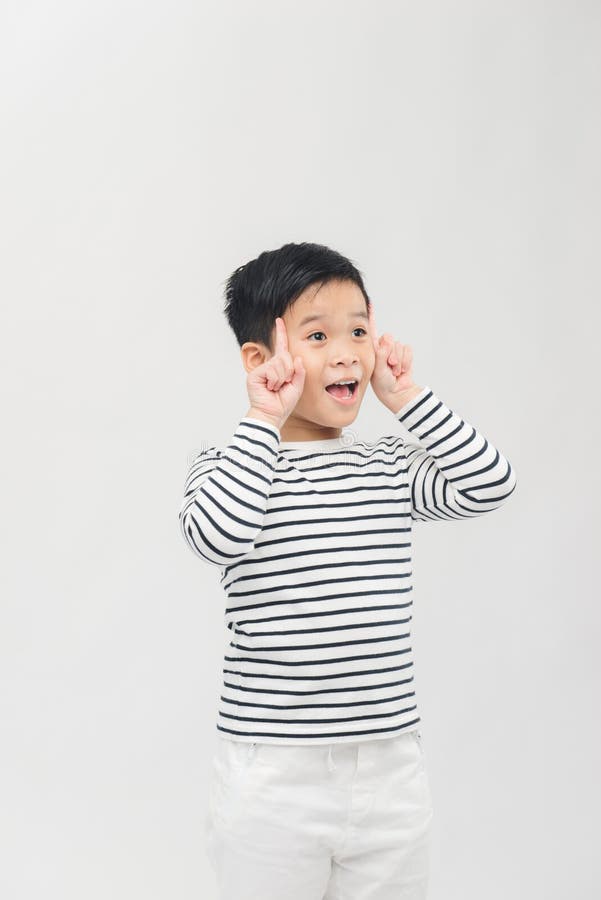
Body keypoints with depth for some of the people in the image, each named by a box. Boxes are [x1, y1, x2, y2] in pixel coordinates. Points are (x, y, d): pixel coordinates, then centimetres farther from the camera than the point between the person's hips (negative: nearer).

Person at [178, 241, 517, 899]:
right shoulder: (230, 467, -3)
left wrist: (406, 396, -4)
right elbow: (214, 535, -24)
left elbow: (492, 483, -5)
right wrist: (265, 420, -17)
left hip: (392, 769, 4)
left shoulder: (392, 466, 7)